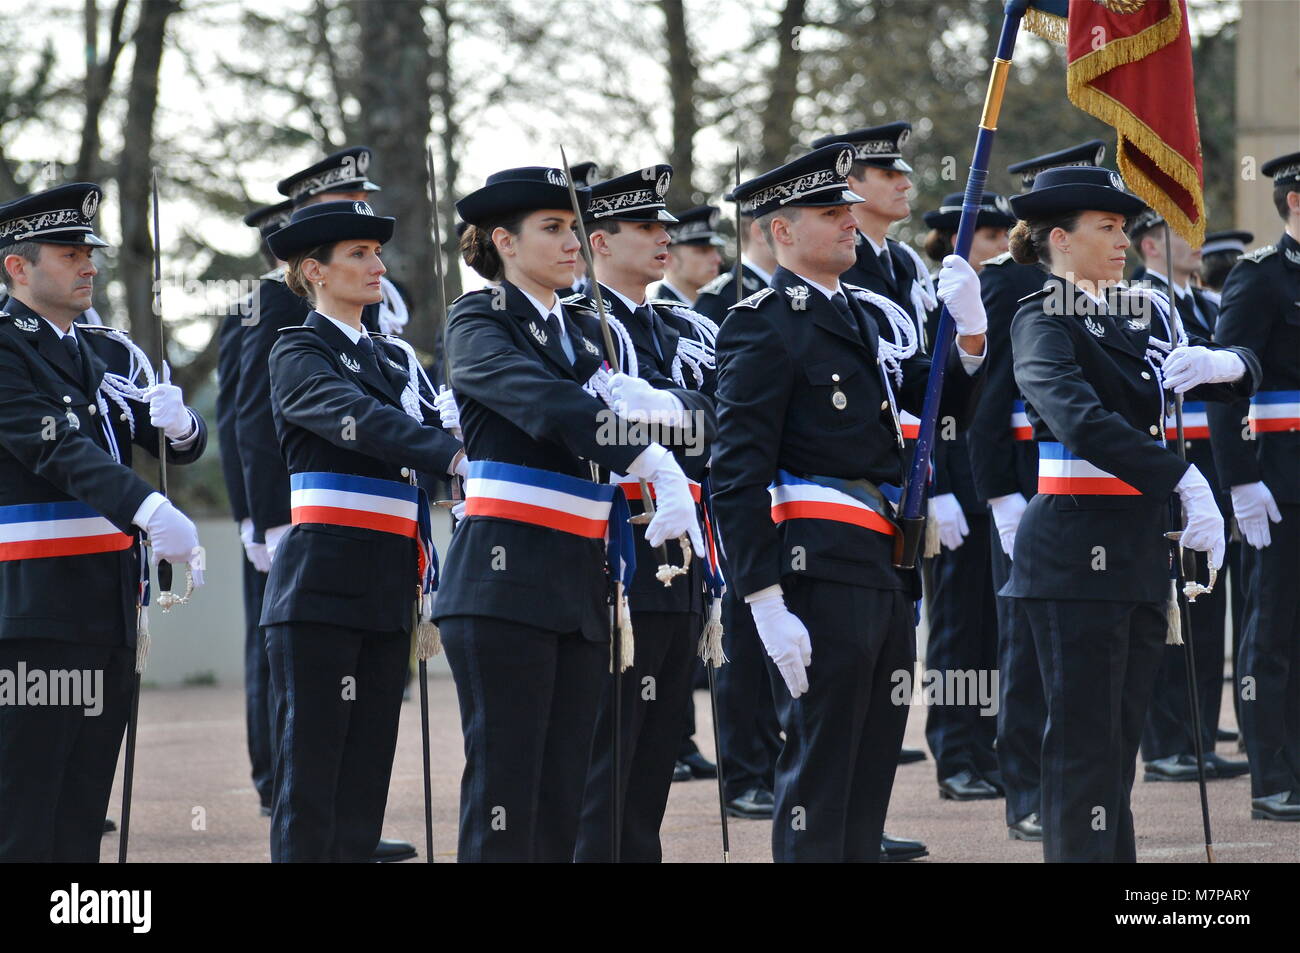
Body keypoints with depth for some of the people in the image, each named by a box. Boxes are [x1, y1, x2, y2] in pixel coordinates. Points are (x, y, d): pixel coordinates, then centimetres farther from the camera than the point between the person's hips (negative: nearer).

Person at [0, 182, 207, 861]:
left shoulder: (112, 354, 18)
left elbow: (185, 447, 14)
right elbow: (58, 450, -19)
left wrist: (177, 420, -11)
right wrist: (151, 512, -33)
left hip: (112, 599, 8)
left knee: (82, 821, 8)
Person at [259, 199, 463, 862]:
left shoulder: (390, 360, 21)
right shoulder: (299, 354, -2)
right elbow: (359, 420, -21)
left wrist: (426, 581, 12)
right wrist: (452, 453, -33)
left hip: (386, 590, 7)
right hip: (322, 581, -7)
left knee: (365, 782, 5)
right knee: (311, 776, -8)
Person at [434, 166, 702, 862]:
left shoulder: (579, 334, 20)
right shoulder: (480, 322, -3)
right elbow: (545, 405, -20)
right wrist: (655, 462, -29)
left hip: (580, 587, 7)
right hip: (506, 579, -7)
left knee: (563, 798, 5)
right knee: (505, 784, -9)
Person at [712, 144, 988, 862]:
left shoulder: (875, 315, 16)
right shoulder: (762, 326, -9)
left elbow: (947, 404, 18)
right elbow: (736, 476, -14)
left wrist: (970, 330, -1)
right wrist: (766, 605, -20)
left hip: (888, 569, 8)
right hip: (820, 570, -8)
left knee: (872, 771, 12)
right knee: (818, 776, -5)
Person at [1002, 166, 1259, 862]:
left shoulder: (1139, 316, 14)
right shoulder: (1042, 321, -9)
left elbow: (1241, 376, 15)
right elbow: (1080, 419, -26)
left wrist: (1224, 364, -10)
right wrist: (1185, 481, -32)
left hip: (1139, 545, 8)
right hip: (1076, 549, -8)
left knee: (1120, 737, 10)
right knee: (1084, 742, -7)